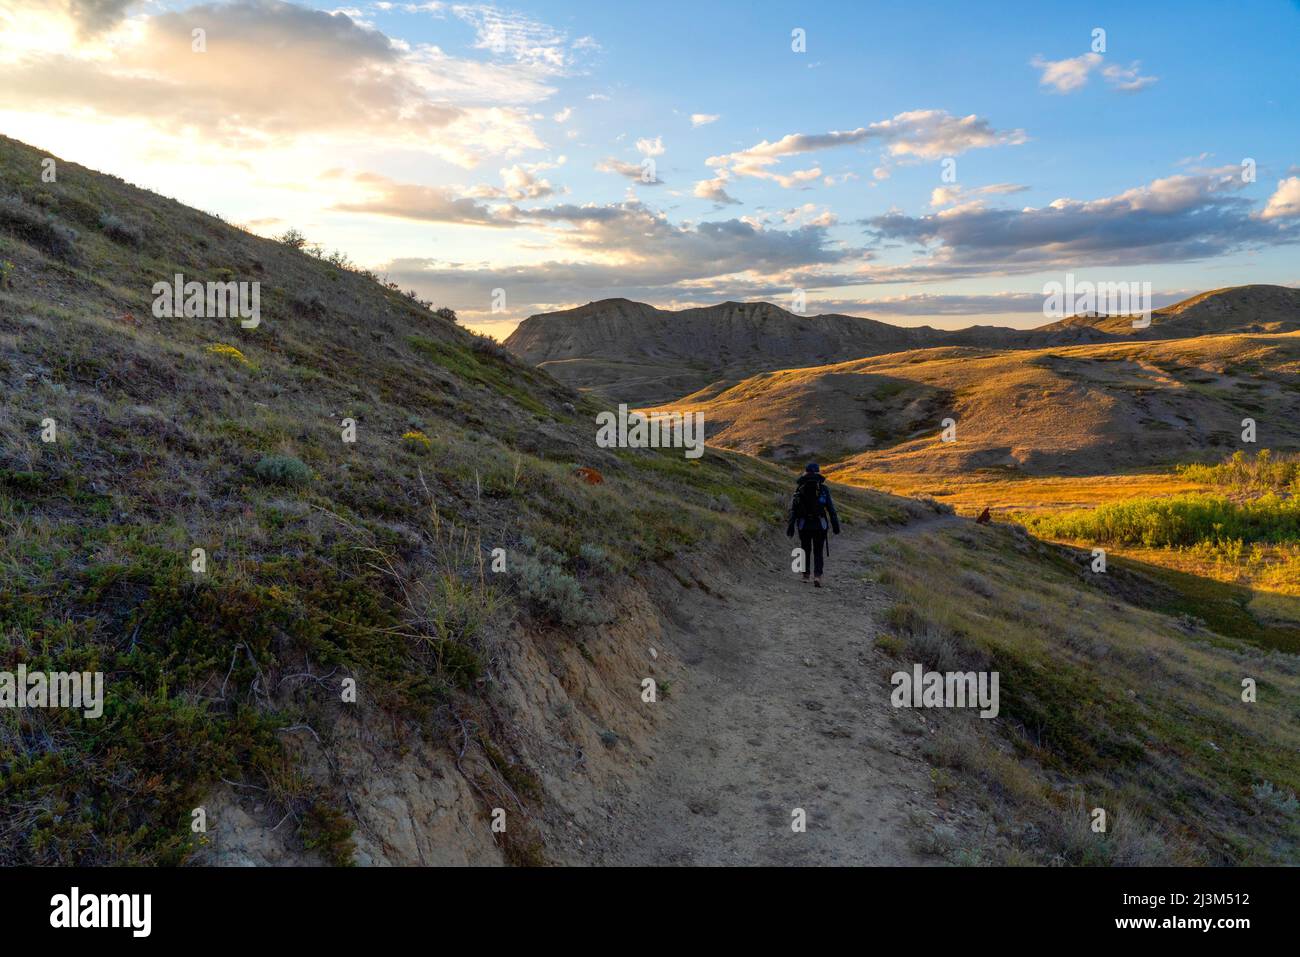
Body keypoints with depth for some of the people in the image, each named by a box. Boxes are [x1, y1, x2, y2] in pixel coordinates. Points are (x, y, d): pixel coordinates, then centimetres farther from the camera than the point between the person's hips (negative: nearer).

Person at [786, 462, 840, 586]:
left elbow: (793, 509, -3)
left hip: (804, 525, 1)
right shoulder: (823, 488, -3)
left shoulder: (799, 488, -1)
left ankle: (805, 575, 21)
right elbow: (831, 508, -4)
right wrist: (835, 525, 2)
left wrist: (791, 525, -1)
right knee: (818, 553, 5)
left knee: (805, 550, 18)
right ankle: (817, 576, -12)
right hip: (820, 525, -1)